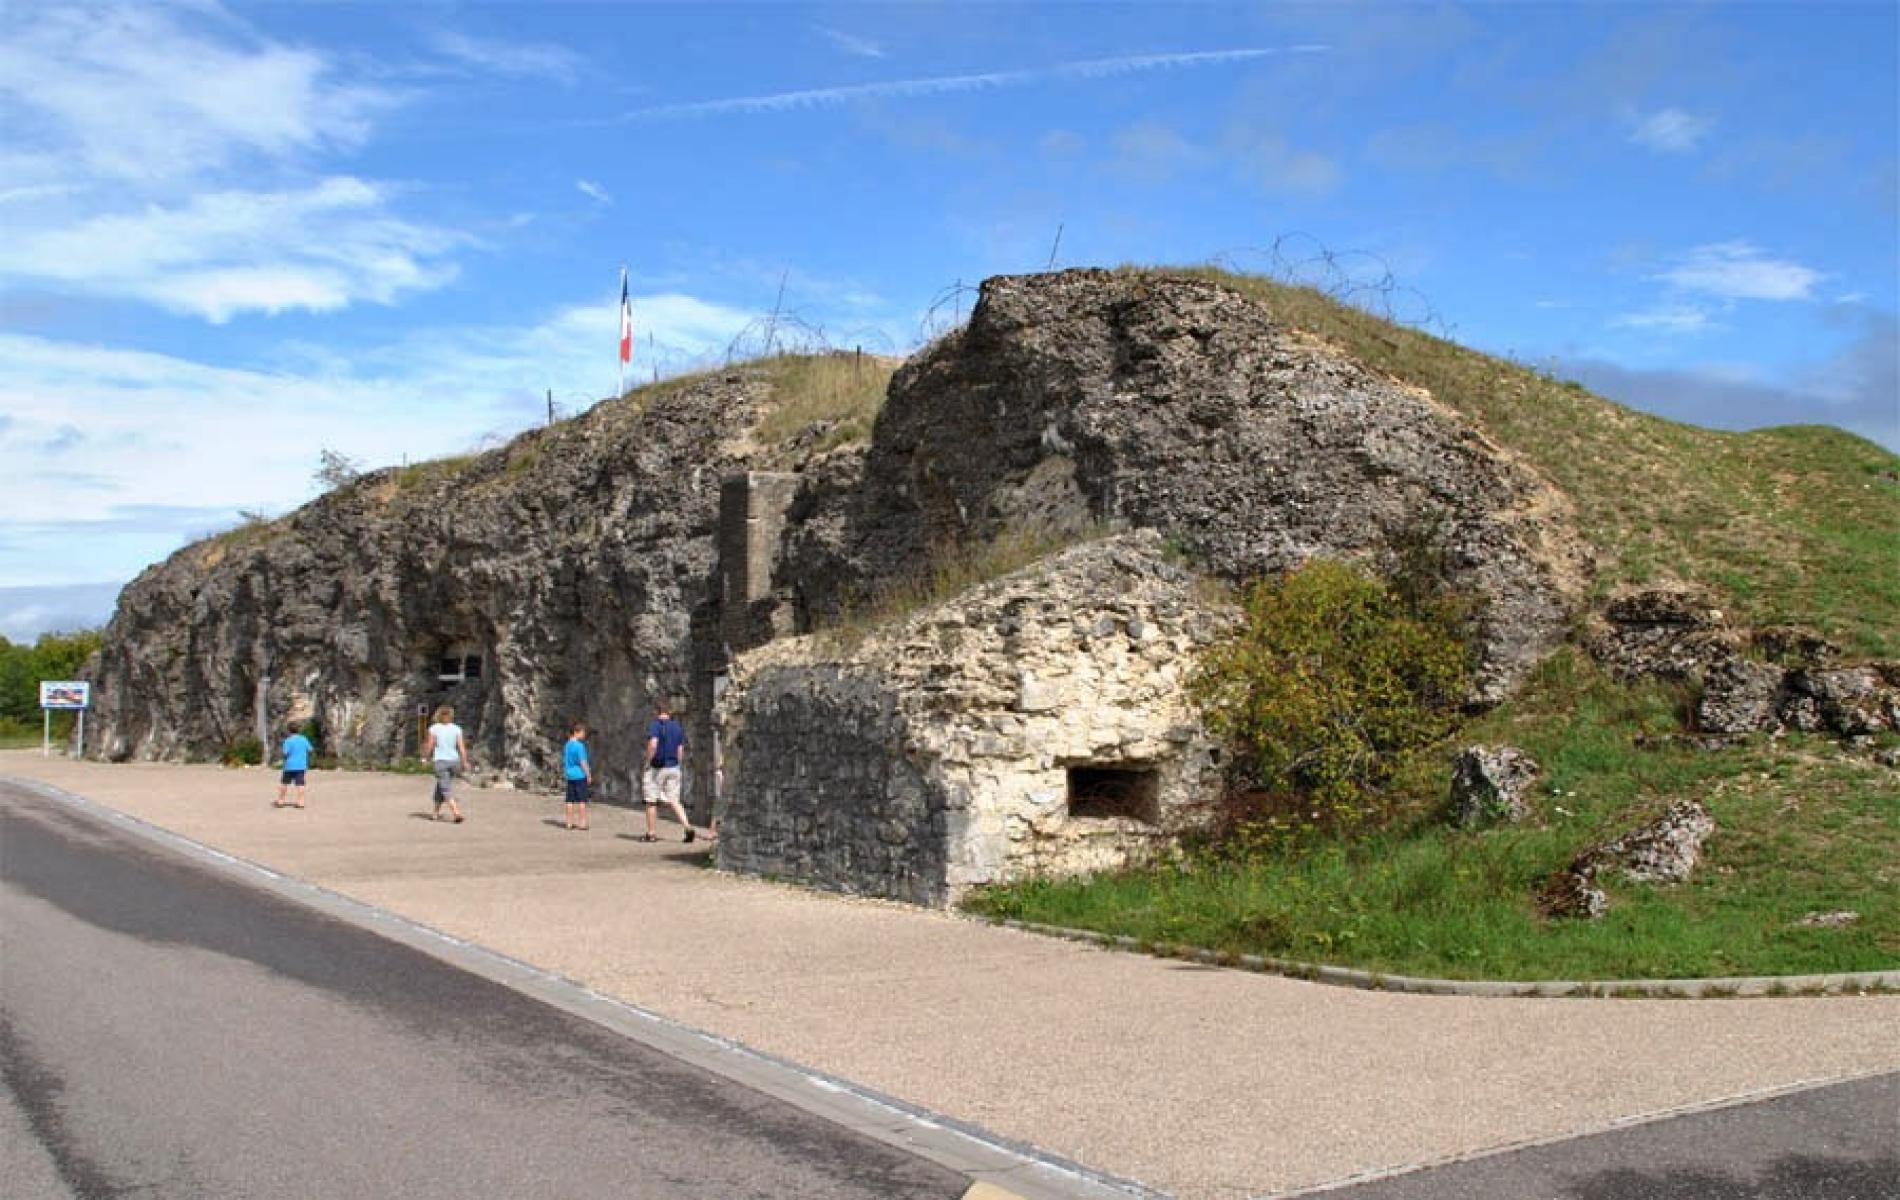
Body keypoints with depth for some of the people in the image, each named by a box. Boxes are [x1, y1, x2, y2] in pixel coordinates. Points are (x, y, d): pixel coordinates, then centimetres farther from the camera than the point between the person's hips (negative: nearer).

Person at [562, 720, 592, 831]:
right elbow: (583, 762, -15)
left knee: (570, 800, 9)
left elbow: (564, 761, 14)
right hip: (580, 775, -7)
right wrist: (589, 775, -9)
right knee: (582, 800, 0)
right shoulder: (579, 745, -14)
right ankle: (583, 822, 2)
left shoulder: (567, 746, 8)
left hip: (570, 776, 7)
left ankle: (570, 822, 12)